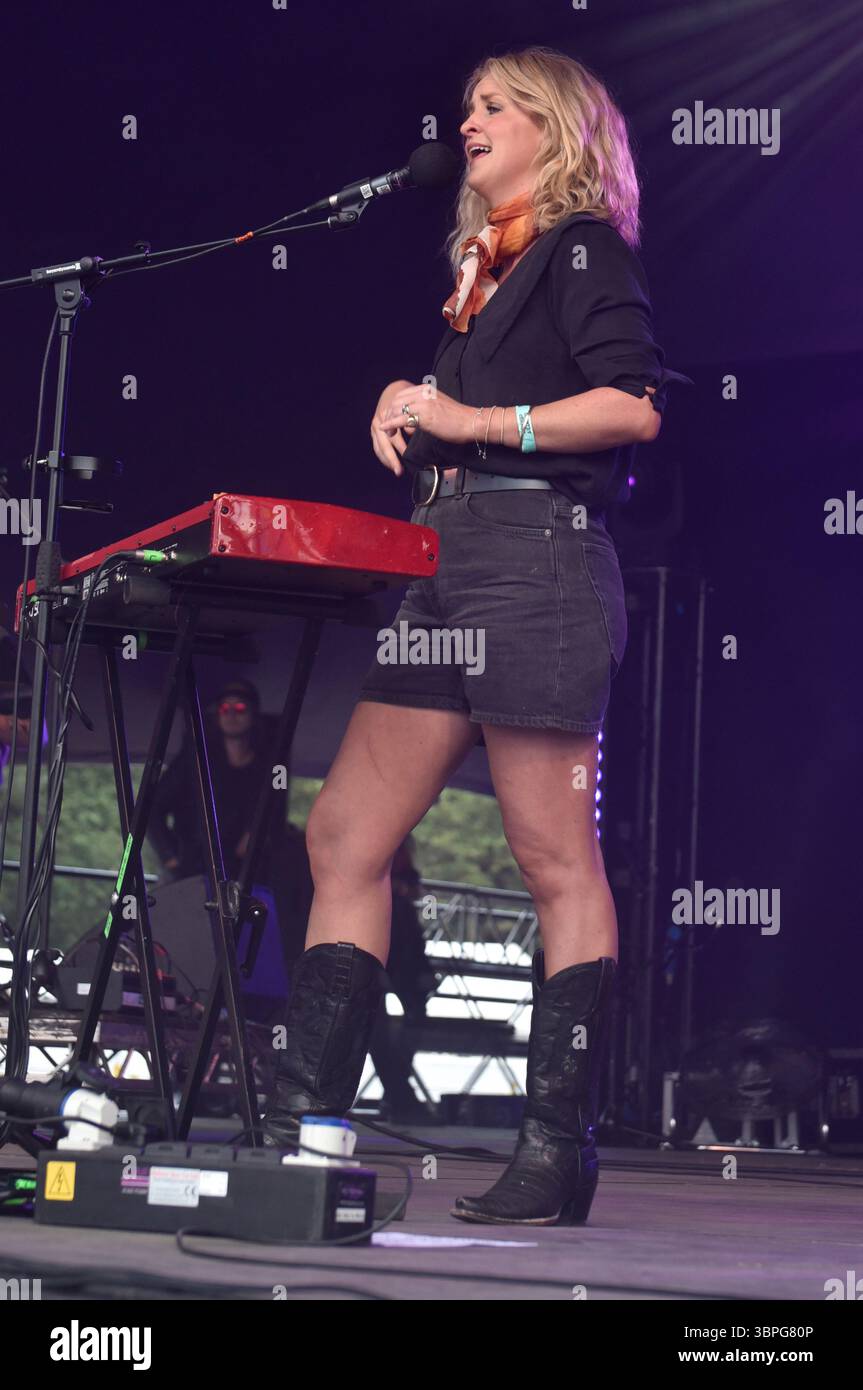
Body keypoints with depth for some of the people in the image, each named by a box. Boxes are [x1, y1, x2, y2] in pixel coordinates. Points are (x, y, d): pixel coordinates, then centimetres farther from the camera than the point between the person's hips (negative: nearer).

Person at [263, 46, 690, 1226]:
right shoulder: (481, 270, 24)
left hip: (538, 563, -9)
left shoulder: (584, 247, 0)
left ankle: (559, 1154, -5)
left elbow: (632, 404, -13)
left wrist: (471, 420, -12)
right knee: (343, 838, 3)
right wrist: (405, 409, 8)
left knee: (557, 864, -7)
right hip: (441, 573, 9)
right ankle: (303, 1126, 4)